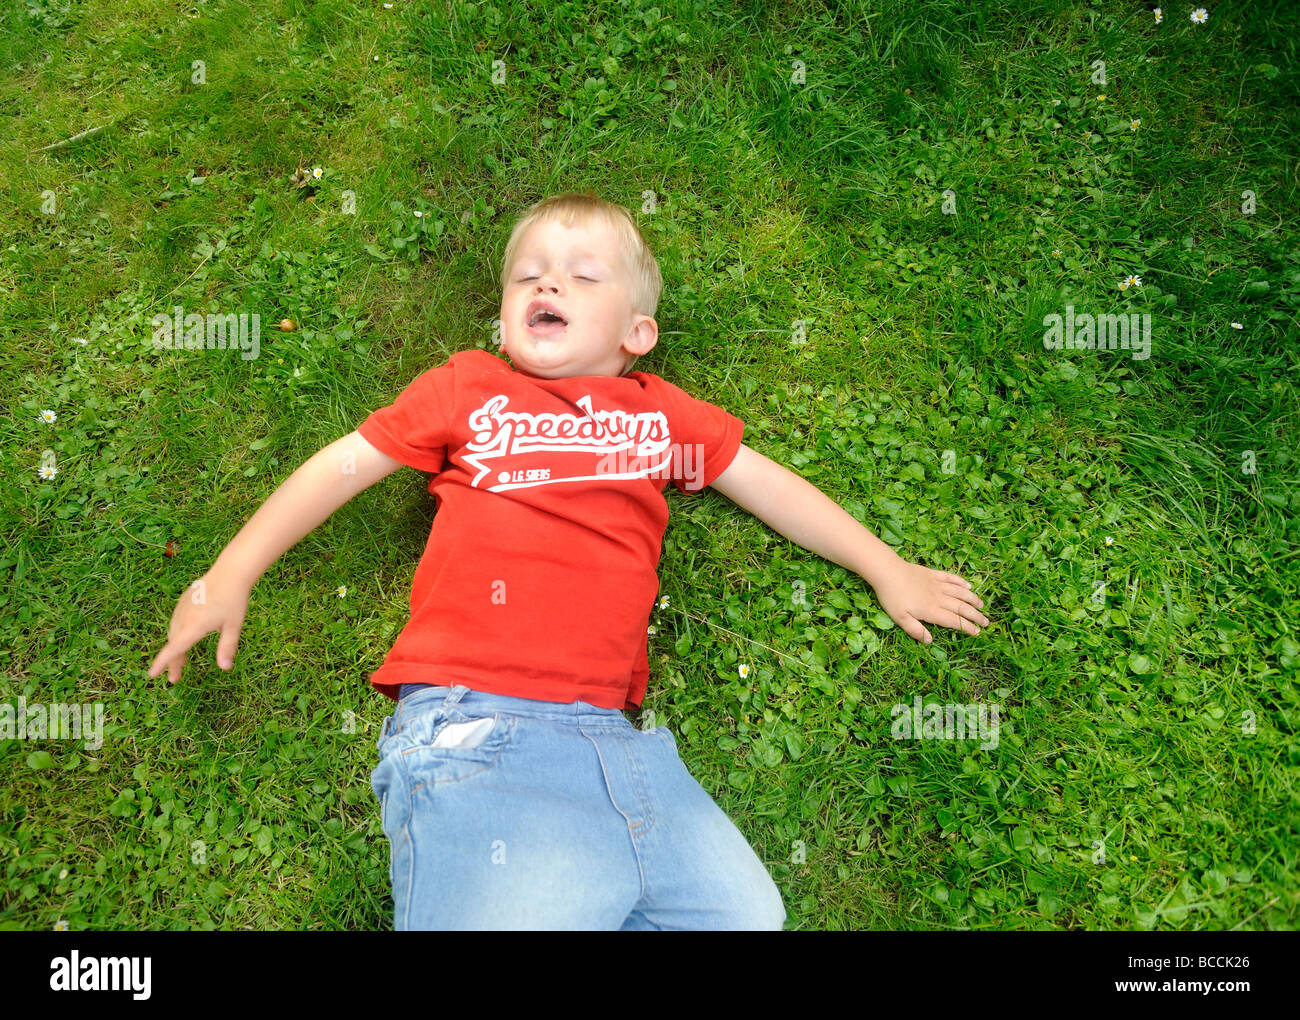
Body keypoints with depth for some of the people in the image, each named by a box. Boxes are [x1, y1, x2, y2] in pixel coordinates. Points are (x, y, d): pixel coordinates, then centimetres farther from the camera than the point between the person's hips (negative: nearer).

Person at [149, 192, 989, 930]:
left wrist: (888, 570, 28)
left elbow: (771, 485, 25)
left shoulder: (662, 412, 18)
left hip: (613, 740, 4)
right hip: (471, 728, -4)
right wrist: (231, 574, 12)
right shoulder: (468, 387, 14)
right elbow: (345, 464, 17)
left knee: (750, 912, 0)